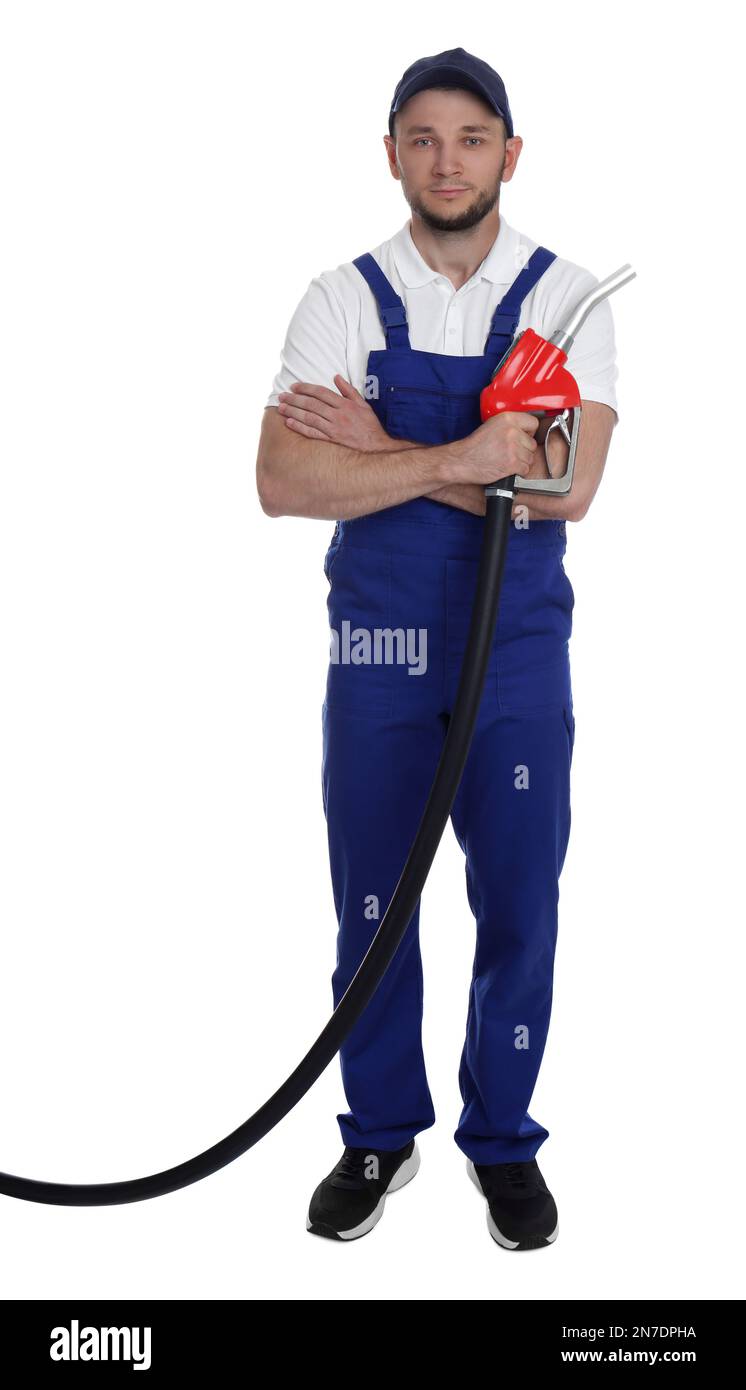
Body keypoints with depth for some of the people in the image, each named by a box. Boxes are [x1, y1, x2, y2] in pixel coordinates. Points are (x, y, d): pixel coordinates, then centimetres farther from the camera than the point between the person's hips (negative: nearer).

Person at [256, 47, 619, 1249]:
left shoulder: (566, 297, -2)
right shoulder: (343, 300, -1)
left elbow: (567, 487, -16)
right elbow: (282, 481, -14)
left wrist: (381, 450, -16)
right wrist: (458, 458, -23)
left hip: (520, 650, 0)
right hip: (377, 648, 1)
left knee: (520, 906, 6)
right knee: (372, 905, 8)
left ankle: (503, 1138, 25)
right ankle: (380, 1137, 26)